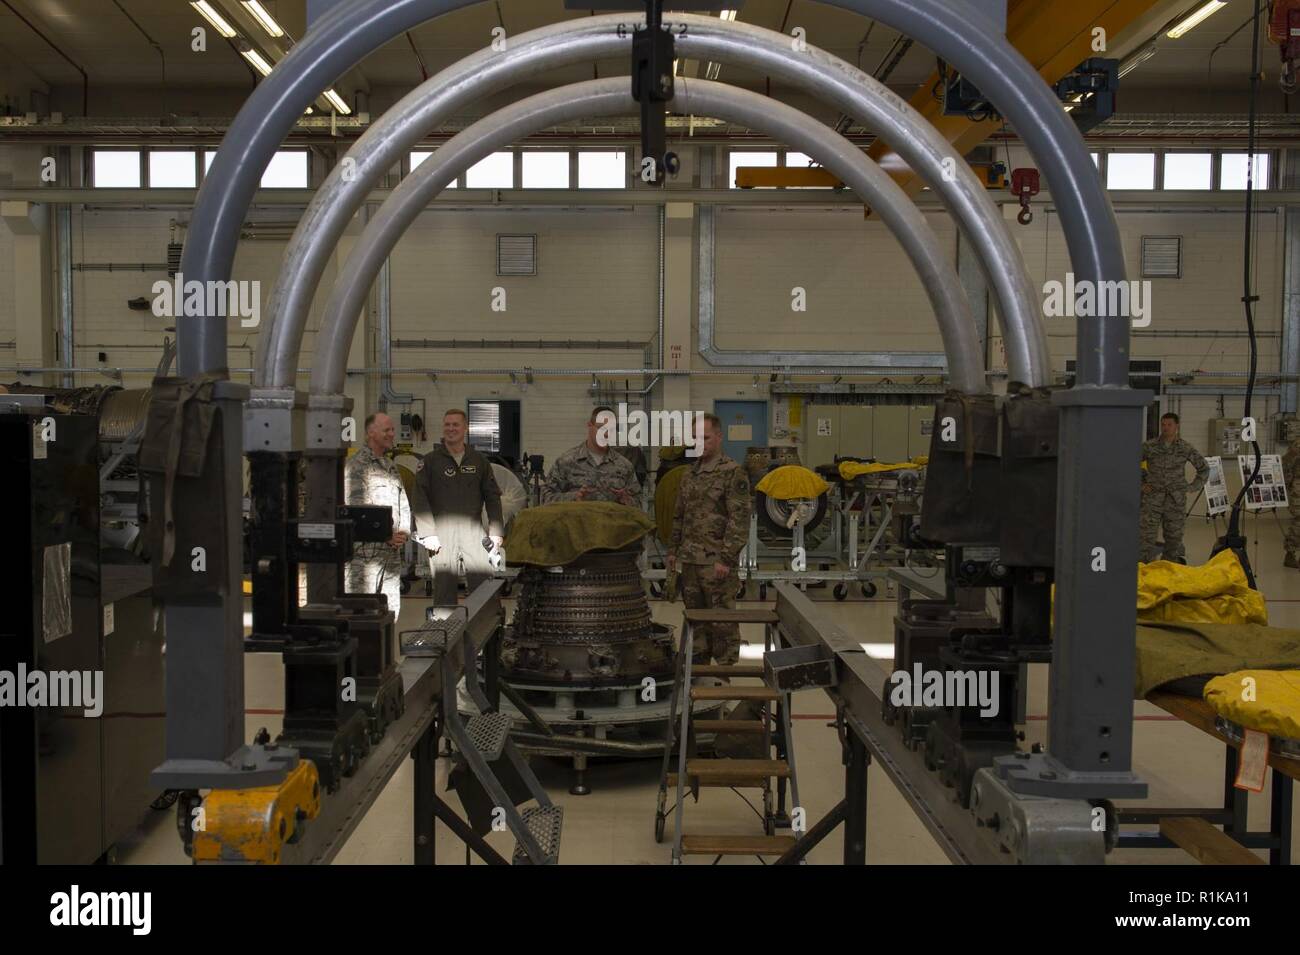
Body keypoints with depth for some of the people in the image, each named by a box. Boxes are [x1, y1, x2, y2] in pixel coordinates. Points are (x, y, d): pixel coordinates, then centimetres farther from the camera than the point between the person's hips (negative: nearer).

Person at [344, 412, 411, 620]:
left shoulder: (391, 466, 19)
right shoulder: (356, 465, -7)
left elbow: (403, 504, 22)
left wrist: (403, 533, 3)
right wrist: (386, 536, -16)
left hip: (392, 553, 8)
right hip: (367, 553, -8)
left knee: (391, 610, 9)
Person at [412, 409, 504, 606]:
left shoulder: (479, 461, 13)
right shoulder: (430, 461, 5)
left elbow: (492, 497, 12)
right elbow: (420, 499, -2)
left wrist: (495, 532, 3)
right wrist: (428, 534, -11)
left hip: (474, 534, 2)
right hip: (442, 534, -2)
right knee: (444, 590, 1)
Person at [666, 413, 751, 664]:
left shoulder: (733, 474, -8)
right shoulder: (689, 475, 15)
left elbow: (739, 519, -14)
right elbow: (679, 517, 22)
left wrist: (726, 558, -19)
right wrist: (673, 550, 15)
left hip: (717, 562, -7)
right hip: (689, 560, 7)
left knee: (722, 624, -1)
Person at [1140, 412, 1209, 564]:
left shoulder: (1186, 449, 2)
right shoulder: (1149, 447, 0)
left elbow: (1204, 468, 14)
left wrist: (1193, 487, 7)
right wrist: (1141, 483, 5)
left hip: (1176, 500, 1)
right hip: (1152, 499, -1)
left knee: (1174, 537, 8)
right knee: (1146, 535, -6)